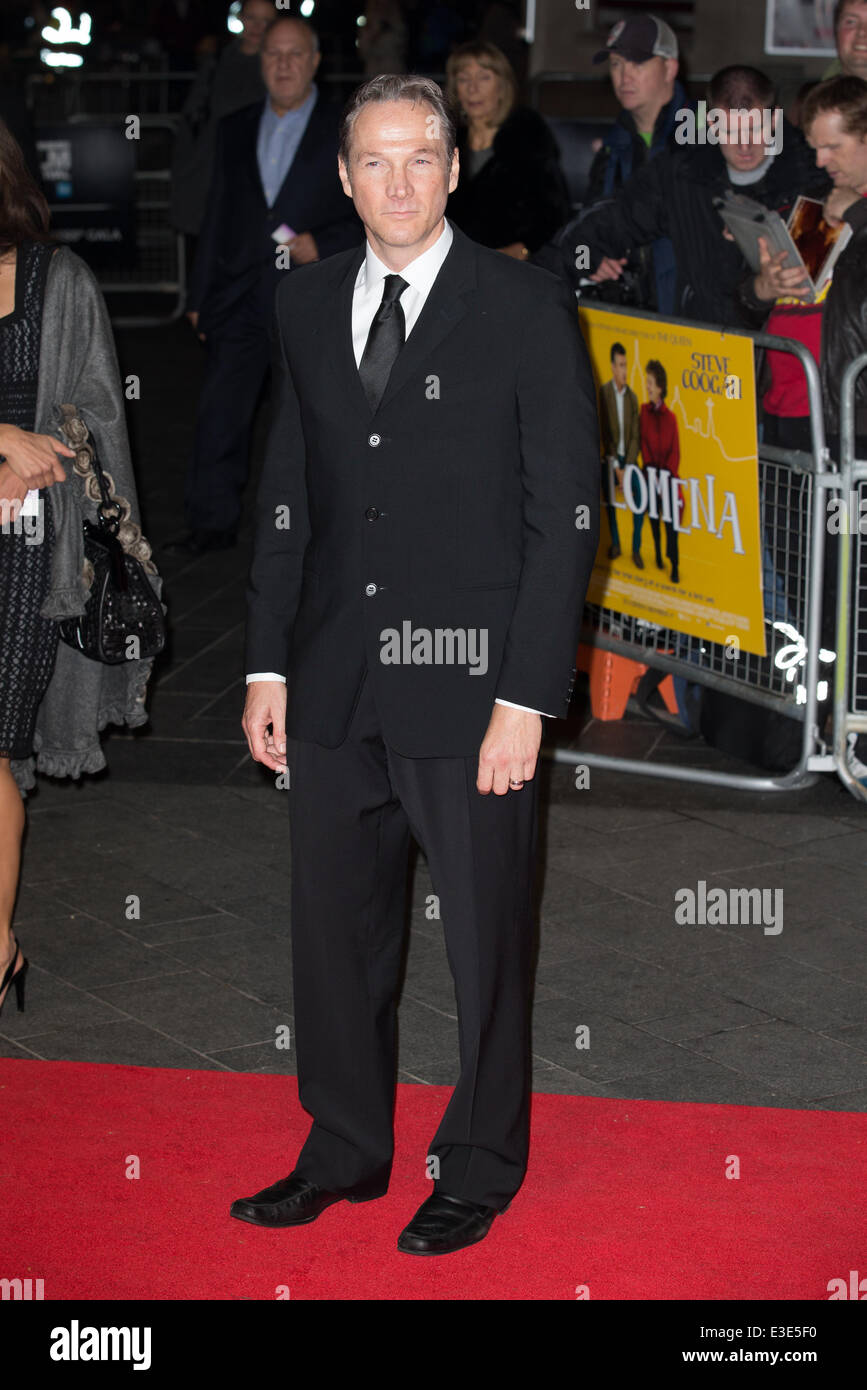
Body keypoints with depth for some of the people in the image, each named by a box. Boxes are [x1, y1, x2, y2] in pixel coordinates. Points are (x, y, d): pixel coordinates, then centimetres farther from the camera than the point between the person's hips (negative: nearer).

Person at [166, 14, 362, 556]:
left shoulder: (347, 133, 3)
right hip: (242, 299, 3)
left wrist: (323, 245, -13)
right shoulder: (235, 130, 14)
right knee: (221, 410, -2)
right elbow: (218, 215, 17)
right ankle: (213, 521, 5)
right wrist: (202, 295, 14)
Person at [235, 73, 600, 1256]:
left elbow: (568, 513, -8)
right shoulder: (307, 306, 9)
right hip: (335, 688, 5)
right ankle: (346, 1151, 31)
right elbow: (287, 496, 14)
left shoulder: (528, 310, -6)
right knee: (334, 929, 13)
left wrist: (525, 698, -13)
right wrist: (269, 665, 8)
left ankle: (479, 1168, 25)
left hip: (469, 683, -4)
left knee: (486, 939, 7)